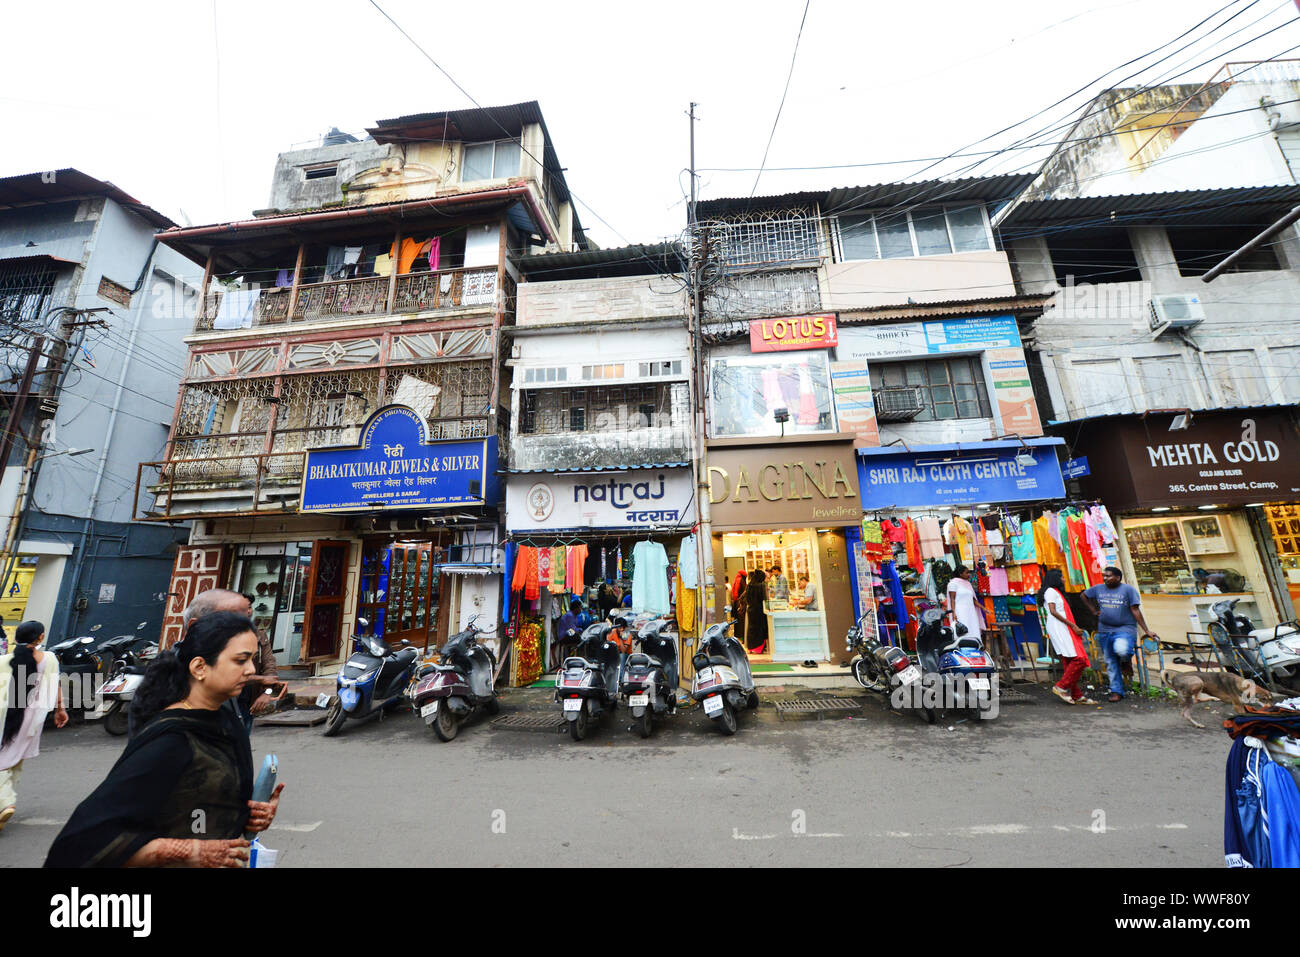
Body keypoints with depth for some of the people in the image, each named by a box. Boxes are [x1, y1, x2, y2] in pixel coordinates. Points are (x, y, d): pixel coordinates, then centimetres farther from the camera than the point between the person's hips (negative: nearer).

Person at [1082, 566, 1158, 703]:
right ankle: (1116, 691, 18)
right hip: (1104, 631, 4)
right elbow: (1084, 595, 24)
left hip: (1125, 629, -4)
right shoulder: (1098, 589, 6)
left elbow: (1135, 611, -7)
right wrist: (1094, 610, 15)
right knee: (1111, 663, 8)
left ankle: (1126, 660, 4)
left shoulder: (1128, 589, -5)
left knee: (1121, 650, -33)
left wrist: (1147, 631, -10)